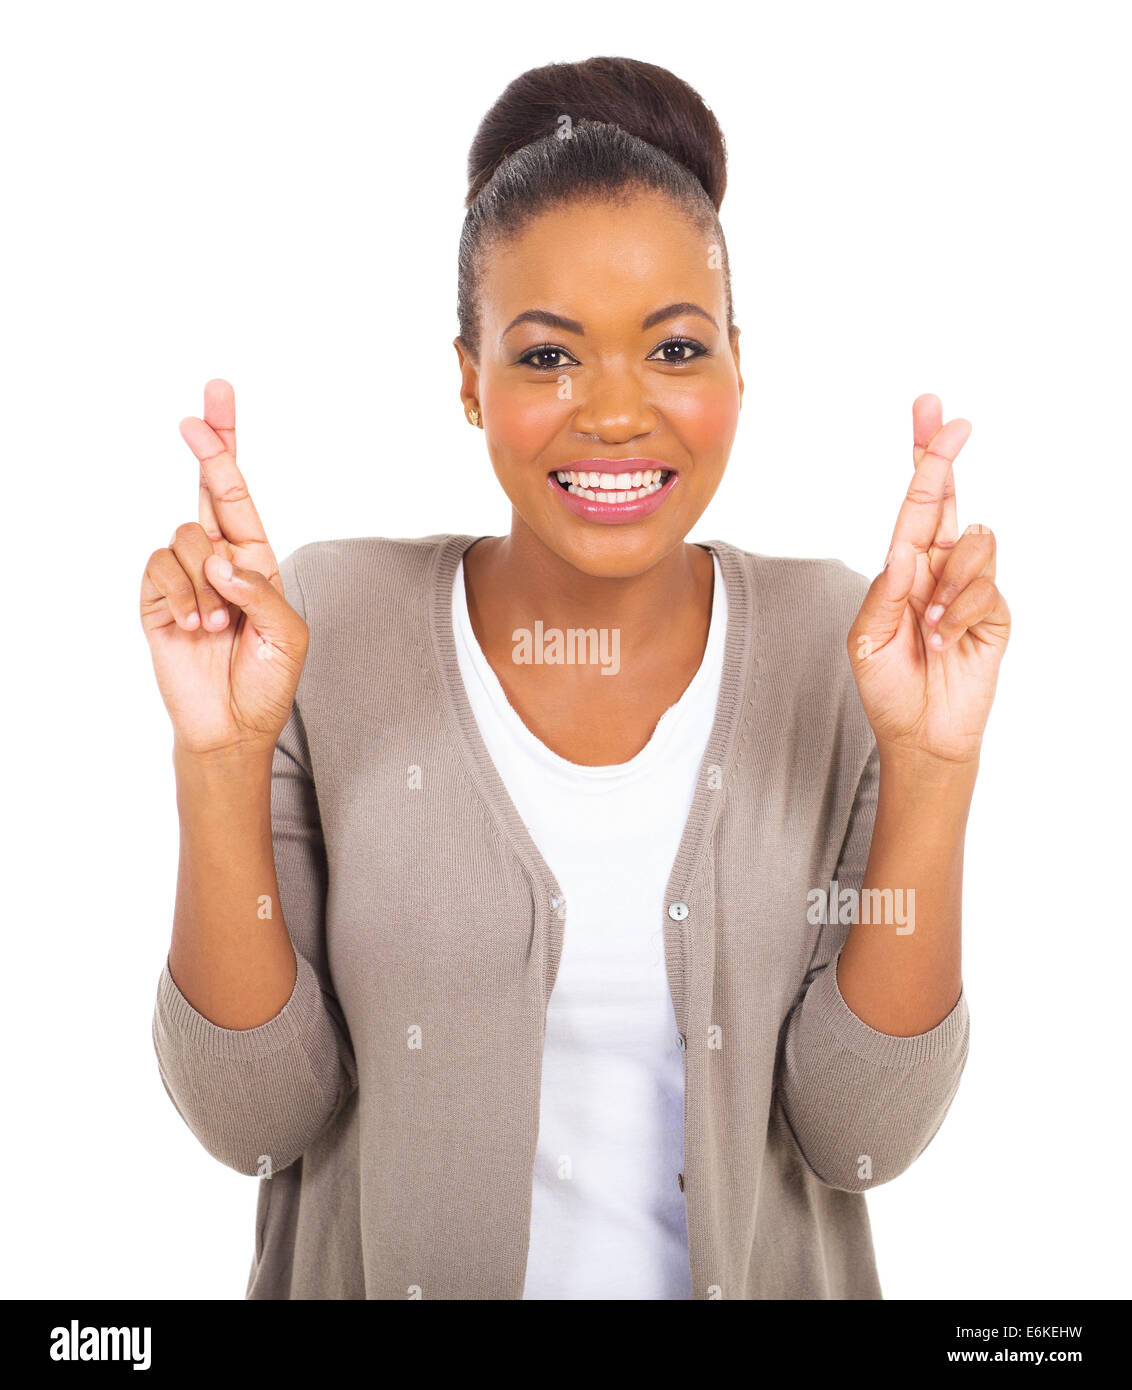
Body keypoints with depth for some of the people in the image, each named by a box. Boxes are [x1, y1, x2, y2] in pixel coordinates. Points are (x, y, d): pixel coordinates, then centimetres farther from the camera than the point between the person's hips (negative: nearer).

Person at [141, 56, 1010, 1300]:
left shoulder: (838, 645, -13)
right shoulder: (326, 625, -15)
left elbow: (860, 1135, -14)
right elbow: (255, 1118, -14)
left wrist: (931, 770, -25)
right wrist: (221, 757, -27)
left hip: (752, 1273, 1)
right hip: (394, 1272, 0)